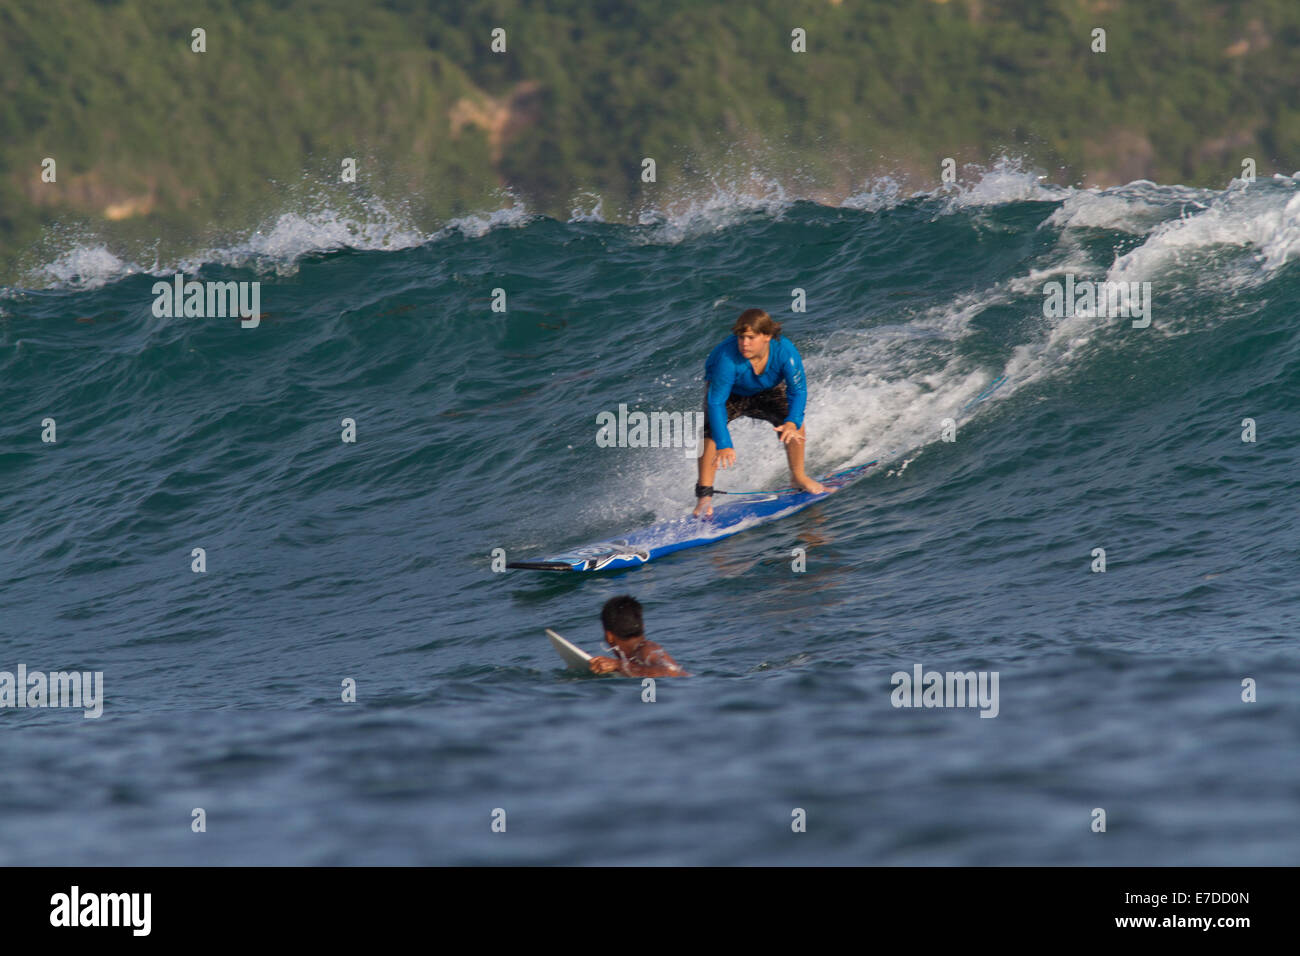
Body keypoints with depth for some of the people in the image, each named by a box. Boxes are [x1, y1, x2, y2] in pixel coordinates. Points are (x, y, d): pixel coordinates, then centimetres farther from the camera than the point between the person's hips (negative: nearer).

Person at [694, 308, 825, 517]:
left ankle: (799, 476, 8)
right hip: (728, 392, -2)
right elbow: (716, 402, -38)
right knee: (712, 431, -27)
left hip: (766, 391, 2)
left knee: (795, 424, -17)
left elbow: (798, 391, -26)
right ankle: (704, 495, -24)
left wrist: (792, 423, -45)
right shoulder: (728, 358, -40)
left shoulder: (785, 351, -34)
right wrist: (724, 444, -46)